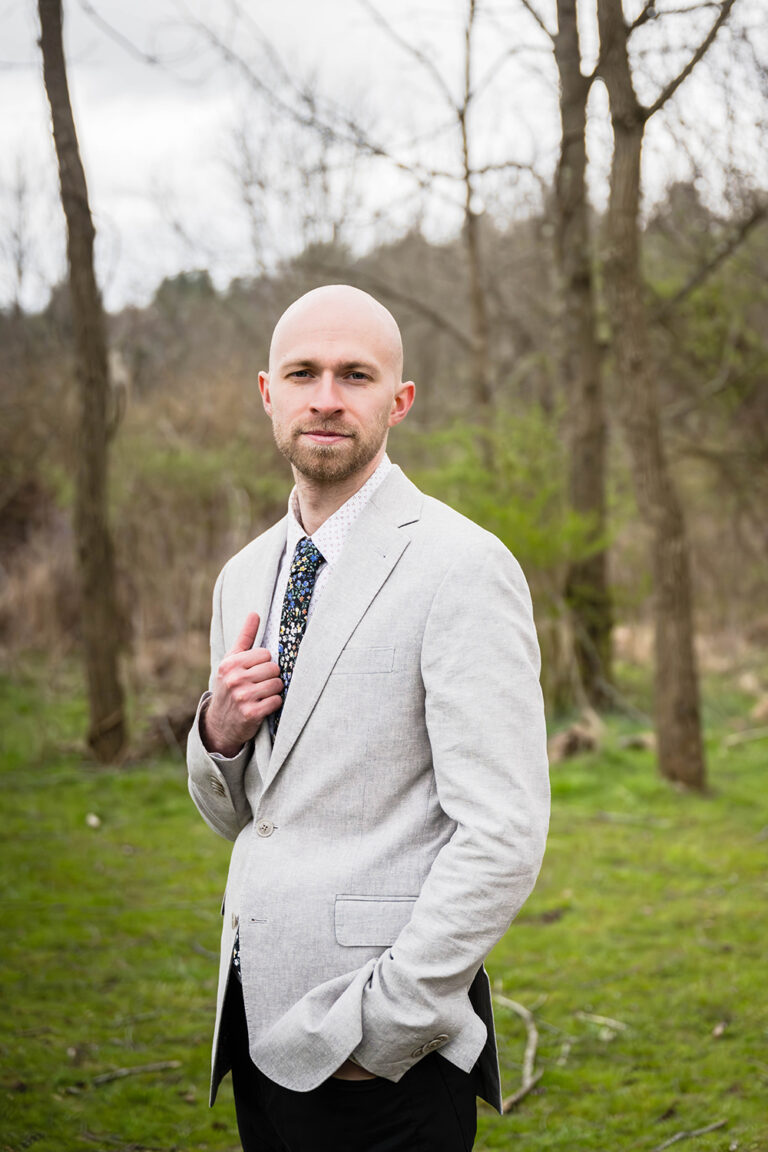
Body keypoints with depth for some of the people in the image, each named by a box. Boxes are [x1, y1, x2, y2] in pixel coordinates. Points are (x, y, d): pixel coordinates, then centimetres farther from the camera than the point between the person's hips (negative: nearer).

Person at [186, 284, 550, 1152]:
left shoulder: (463, 568, -12)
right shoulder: (244, 576, 11)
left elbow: (502, 837, -17)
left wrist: (380, 1026, -17)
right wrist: (218, 732, -3)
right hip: (257, 1025, 7)